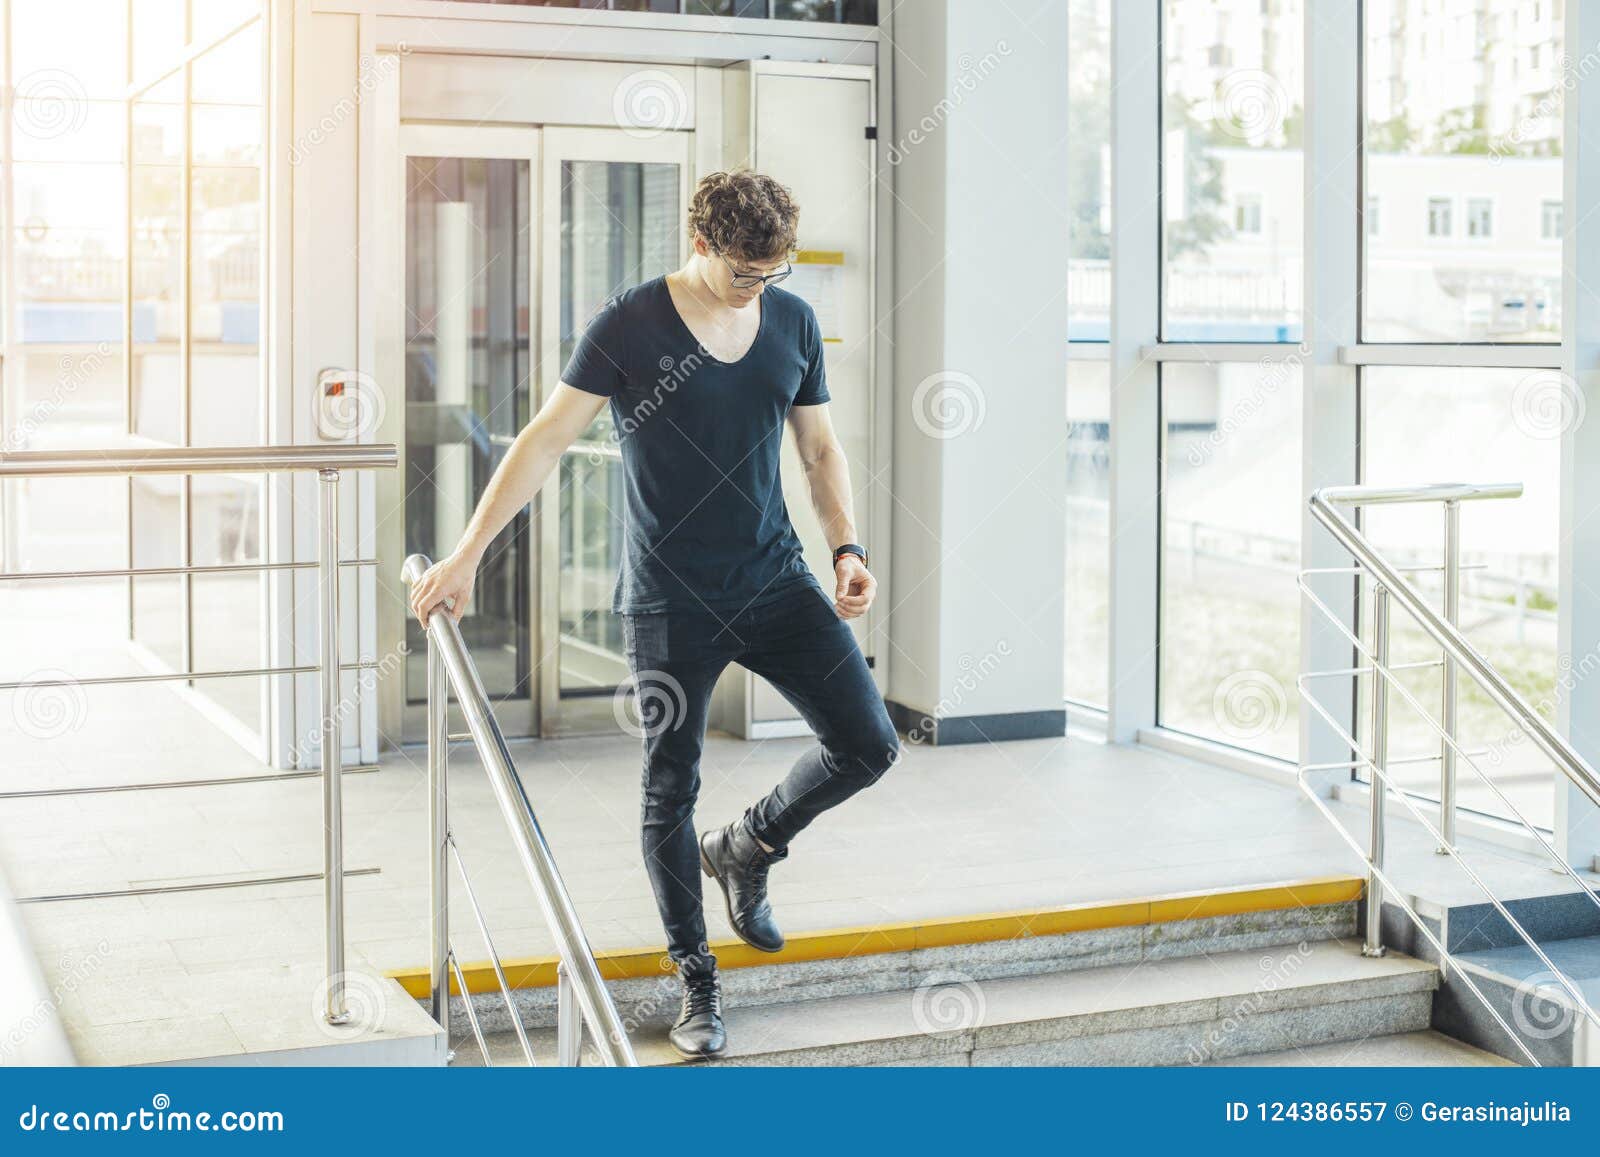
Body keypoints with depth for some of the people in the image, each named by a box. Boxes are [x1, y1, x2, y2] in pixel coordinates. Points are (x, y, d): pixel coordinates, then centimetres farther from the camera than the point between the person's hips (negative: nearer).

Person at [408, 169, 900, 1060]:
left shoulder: (793, 323, 5)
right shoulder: (630, 327, -8)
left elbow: (821, 448, 13)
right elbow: (546, 441, -9)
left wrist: (848, 548, -2)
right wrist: (467, 554, -14)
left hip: (777, 582, 4)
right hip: (670, 600, -3)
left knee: (868, 745, -5)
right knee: (672, 791, 4)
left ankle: (748, 849, 23)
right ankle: (697, 981, 21)